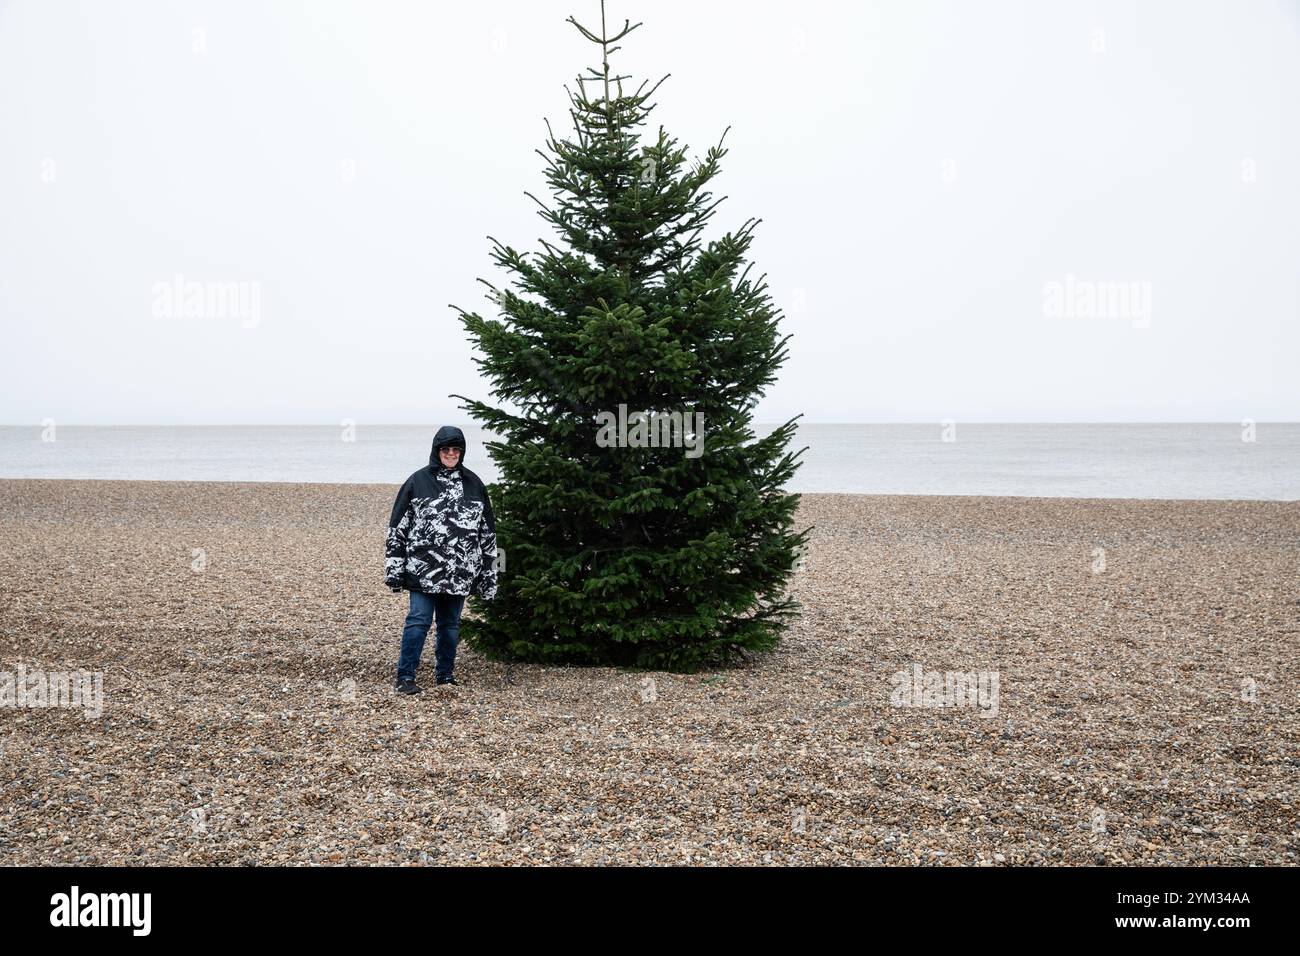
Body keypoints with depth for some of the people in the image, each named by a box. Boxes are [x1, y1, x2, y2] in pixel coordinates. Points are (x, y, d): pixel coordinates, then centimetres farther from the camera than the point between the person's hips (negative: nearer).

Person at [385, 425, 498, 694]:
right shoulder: (418, 481, 0)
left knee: (451, 624, 11)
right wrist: (394, 571, -4)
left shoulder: (474, 484, 8)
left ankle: (445, 675, 24)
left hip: (460, 572, 3)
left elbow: (488, 531, 12)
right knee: (419, 621, -6)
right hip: (424, 569, -3)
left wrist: (488, 575, 9)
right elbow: (397, 527, 1)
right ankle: (405, 678, 1)